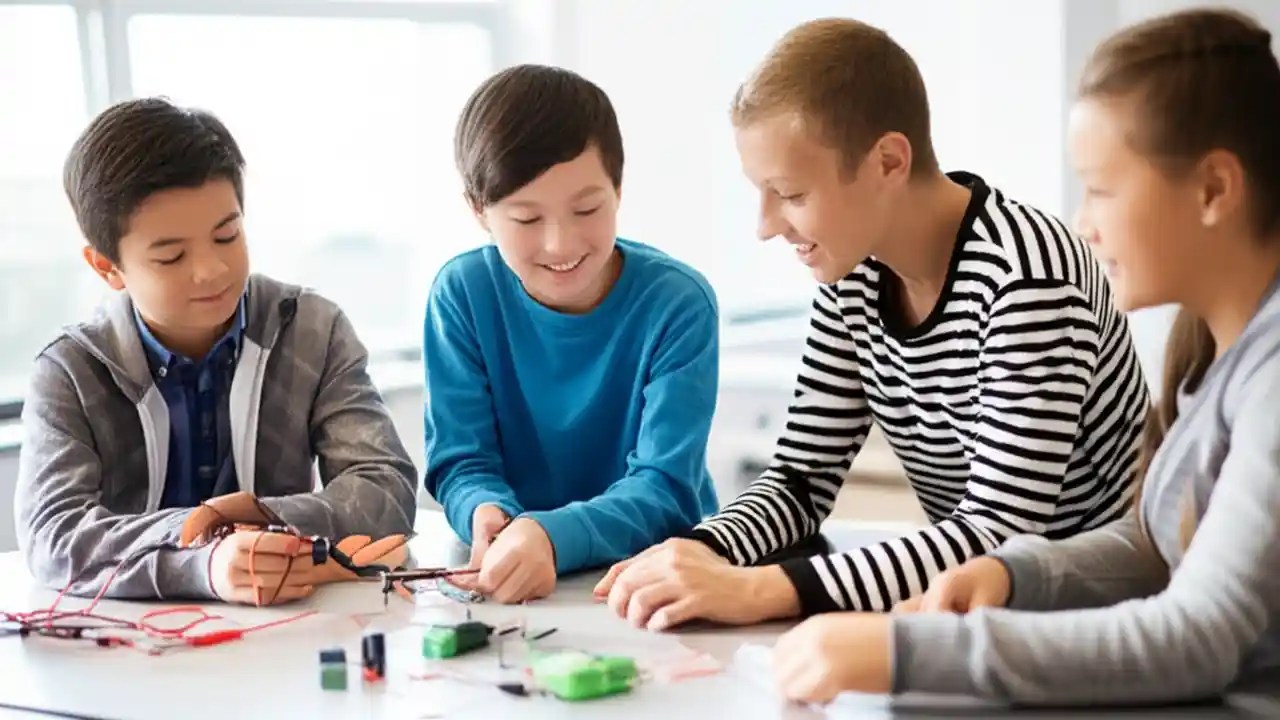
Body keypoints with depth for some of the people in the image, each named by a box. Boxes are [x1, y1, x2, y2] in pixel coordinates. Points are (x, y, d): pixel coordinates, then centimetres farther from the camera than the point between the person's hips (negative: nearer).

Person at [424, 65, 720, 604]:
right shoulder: (463, 294, -6)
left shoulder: (678, 302, -12)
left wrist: (553, 536, -35)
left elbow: (666, 489, -17)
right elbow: (461, 463, -3)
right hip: (508, 572, 2)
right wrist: (488, 515, -26)